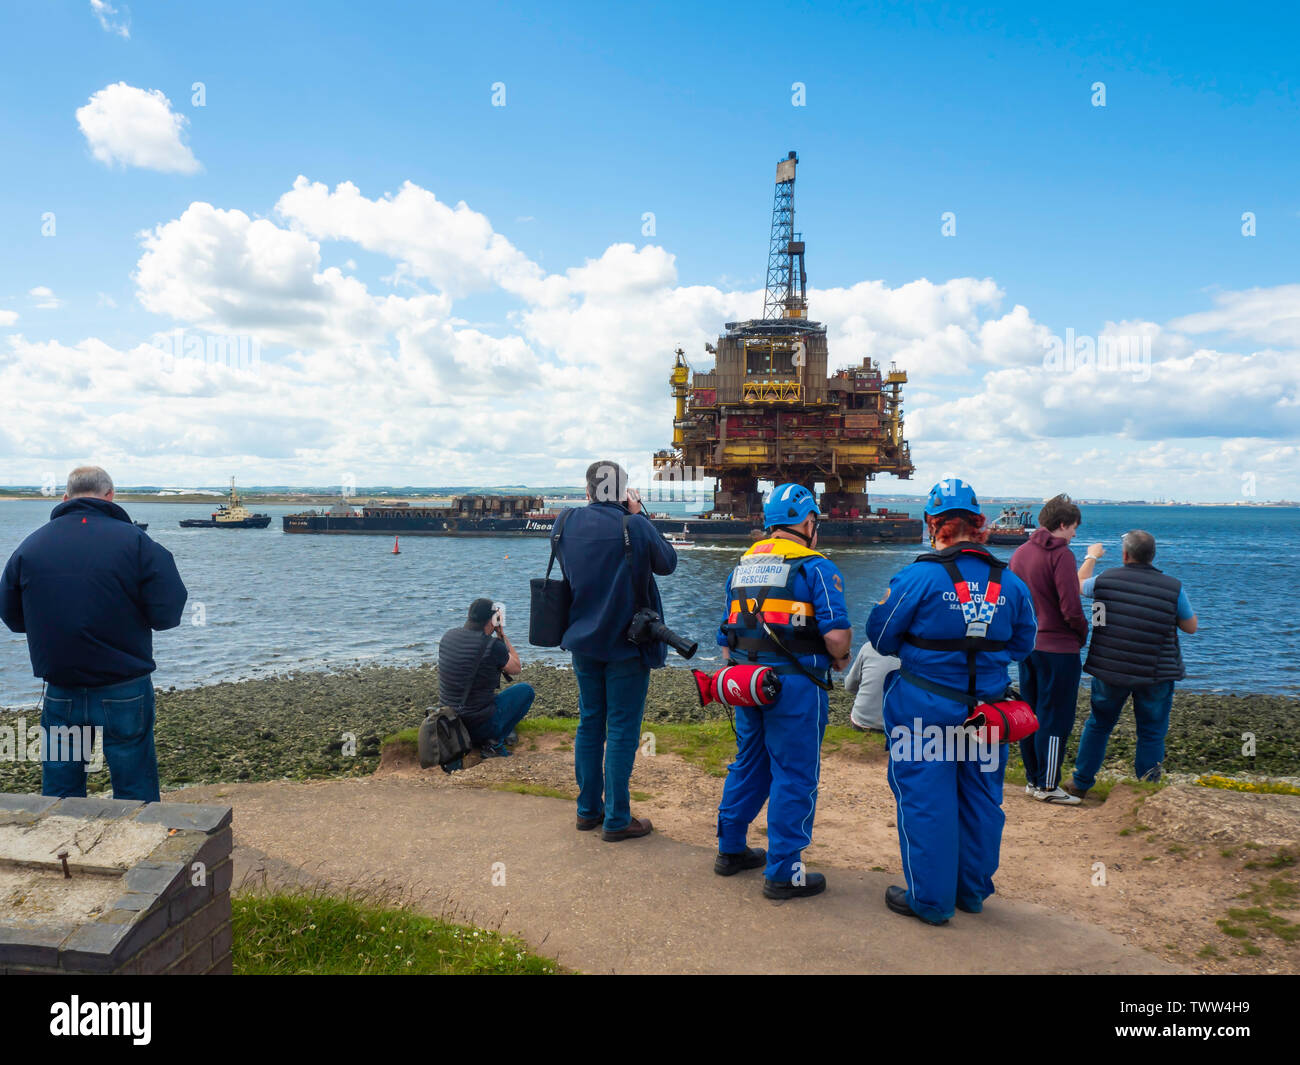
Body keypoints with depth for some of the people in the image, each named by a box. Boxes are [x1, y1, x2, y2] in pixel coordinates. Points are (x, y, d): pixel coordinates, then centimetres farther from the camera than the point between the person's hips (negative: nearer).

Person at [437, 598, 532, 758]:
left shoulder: (448, 635, -1)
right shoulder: (493, 645, -20)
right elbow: (517, 669, -1)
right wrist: (502, 635, 2)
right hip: (479, 725, -7)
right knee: (526, 690, 12)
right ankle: (494, 743, 3)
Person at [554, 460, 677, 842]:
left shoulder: (565, 523, -3)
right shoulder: (634, 527, -18)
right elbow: (667, 563, -3)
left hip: (582, 642, 5)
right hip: (625, 644, -5)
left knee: (589, 724, 16)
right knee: (622, 730, 3)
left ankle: (588, 810, 25)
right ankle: (617, 820, 9)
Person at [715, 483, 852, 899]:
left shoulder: (742, 565, 12)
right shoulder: (815, 566, -9)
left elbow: (726, 635, 16)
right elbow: (836, 633, -19)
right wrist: (840, 658, 1)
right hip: (795, 685, -7)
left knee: (748, 766, 20)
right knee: (794, 776, 4)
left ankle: (731, 850, 32)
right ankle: (783, 873, 11)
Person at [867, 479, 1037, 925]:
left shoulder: (918, 577, -15)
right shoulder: (1011, 583, 0)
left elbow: (881, 637, -7)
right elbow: (1023, 644, 11)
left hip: (925, 707, -5)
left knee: (925, 801, 6)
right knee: (980, 799, 17)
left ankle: (929, 900, 15)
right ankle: (972, 891, 32)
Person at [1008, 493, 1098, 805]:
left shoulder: (1020, 552, 9)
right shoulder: (1060, 555, -15)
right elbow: (1071, 607, -18)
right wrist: (1083, 633, -1)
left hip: (1026, 645, 8)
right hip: (1058, 648, -8)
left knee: (1031, 714, 14)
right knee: (1055, 718, 0)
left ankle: (1033, 779, 21)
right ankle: (1047, 785, 5)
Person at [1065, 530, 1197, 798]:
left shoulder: (1105, 579, -5)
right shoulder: (1173, 587, -8)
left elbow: (1079, 584, 18)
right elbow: (1191, 627, 4)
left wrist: (1091, 557, 35)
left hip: (1109, 671, 2)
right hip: (1156, 675, -1)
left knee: (1098, 725, 17)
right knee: (1152, 733, 11)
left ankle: (1081, 783, 26)